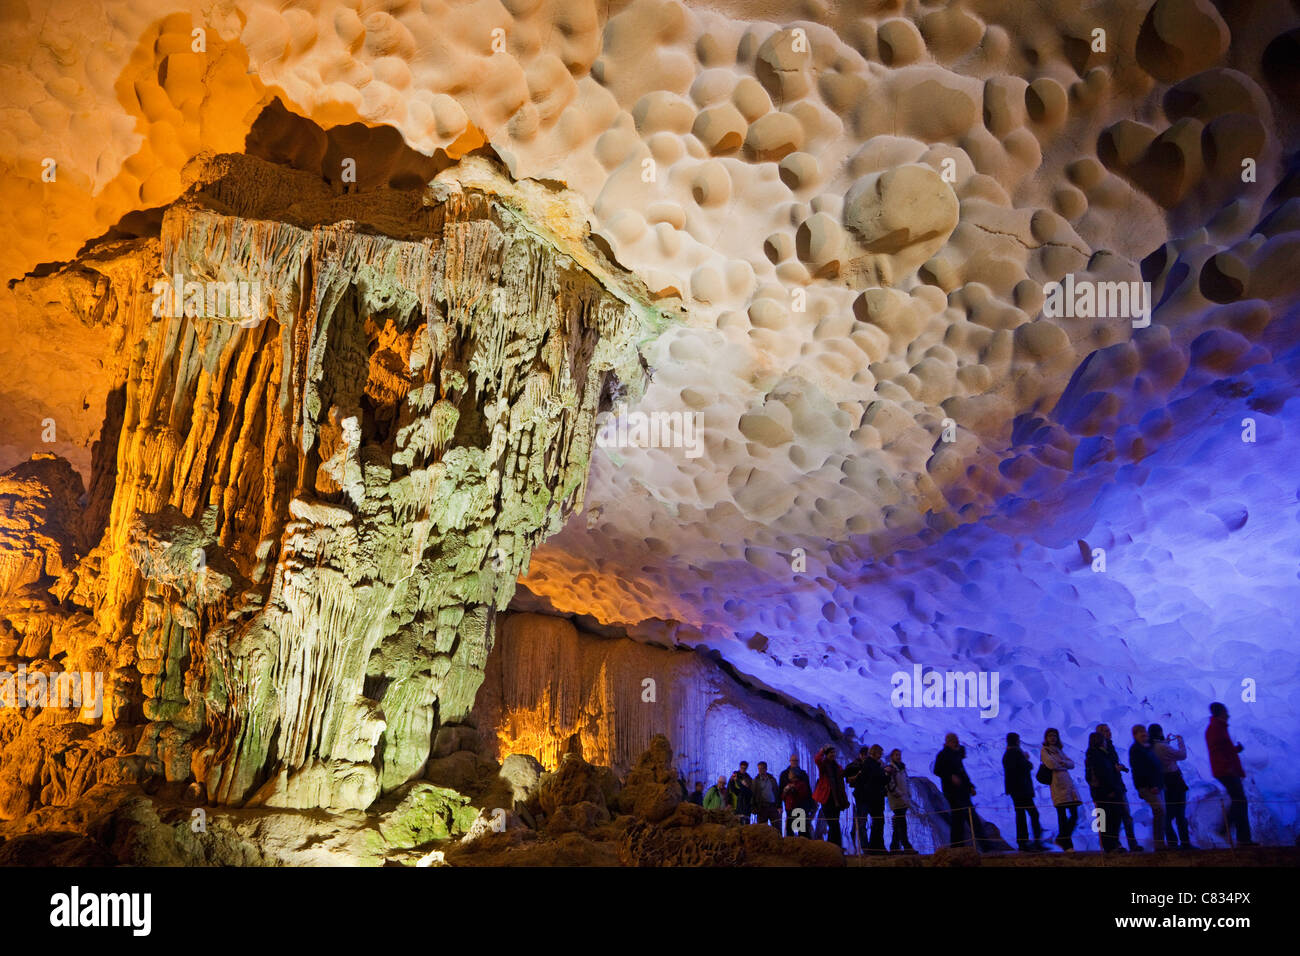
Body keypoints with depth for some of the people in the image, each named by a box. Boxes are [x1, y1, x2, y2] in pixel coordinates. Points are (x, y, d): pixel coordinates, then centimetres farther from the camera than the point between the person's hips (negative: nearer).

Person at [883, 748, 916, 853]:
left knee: (898, 825, 10)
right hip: (897, 801, -8)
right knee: (902, 824, -12)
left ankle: (894, 846, 15)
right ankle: (906, 846, -14)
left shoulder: (902, 768, 19)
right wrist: (899, 794, -16)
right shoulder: (889, 768, -7)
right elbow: (889, 784, -16)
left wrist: (909, 795, 13)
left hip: (904, 801, 8)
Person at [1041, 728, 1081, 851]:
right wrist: (1063, 765, 4)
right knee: (1062, 816, -6)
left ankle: (1061, 839, 17)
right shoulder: (1044, 751, 4)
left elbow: (1072, 764, 14)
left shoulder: (1059, 750, 24)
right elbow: (1051, 764, -12)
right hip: (1057, 784, -6)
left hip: (1068, 783, 6)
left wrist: (1063, 762, -5)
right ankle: (1067, 845, 0)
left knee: (1074, 815, 2)